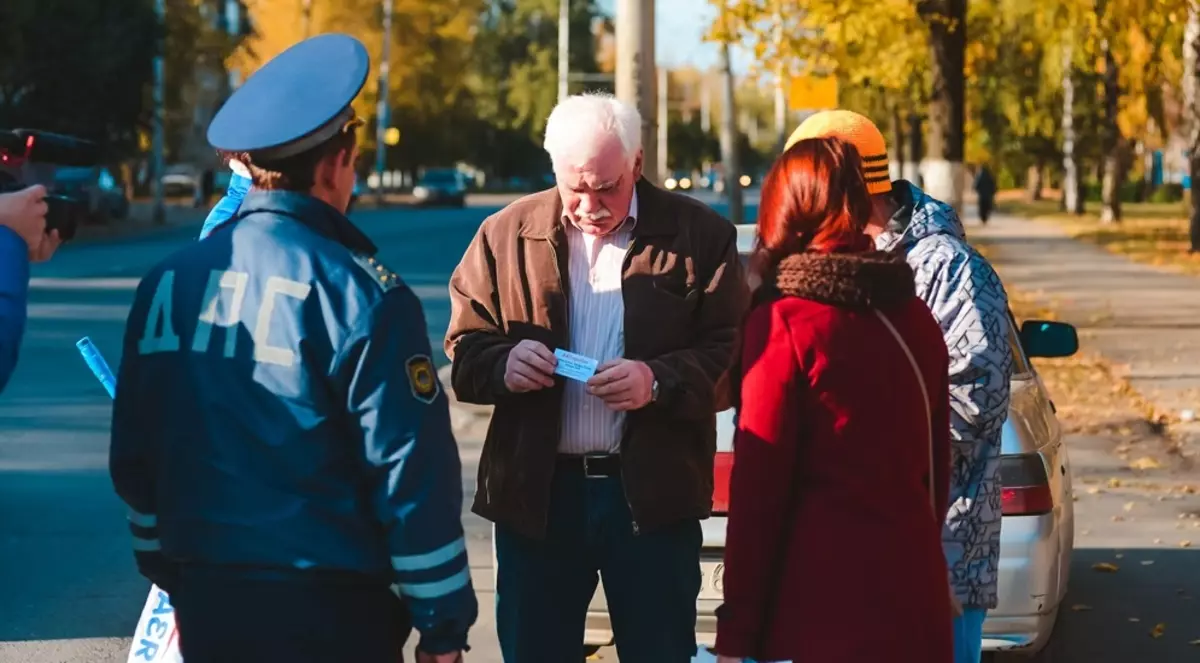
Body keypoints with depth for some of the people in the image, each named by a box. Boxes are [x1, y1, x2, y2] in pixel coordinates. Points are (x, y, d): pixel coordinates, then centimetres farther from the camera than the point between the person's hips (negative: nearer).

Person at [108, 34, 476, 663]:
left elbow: (134, 459, 11)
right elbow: (413, 475, -13)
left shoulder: (166, 282, 4)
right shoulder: (358, 296, -13)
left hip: (206, 606, 5)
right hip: (329, 611, -5)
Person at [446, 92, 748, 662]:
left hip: (654, 494, -1)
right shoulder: (506, 235, 6)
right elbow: (464, 354, 9)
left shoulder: (699, 235, 1)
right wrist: (503, 363, -14)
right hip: (536, 493, 2)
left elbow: (733, 357, -2)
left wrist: (659, 380, -20)